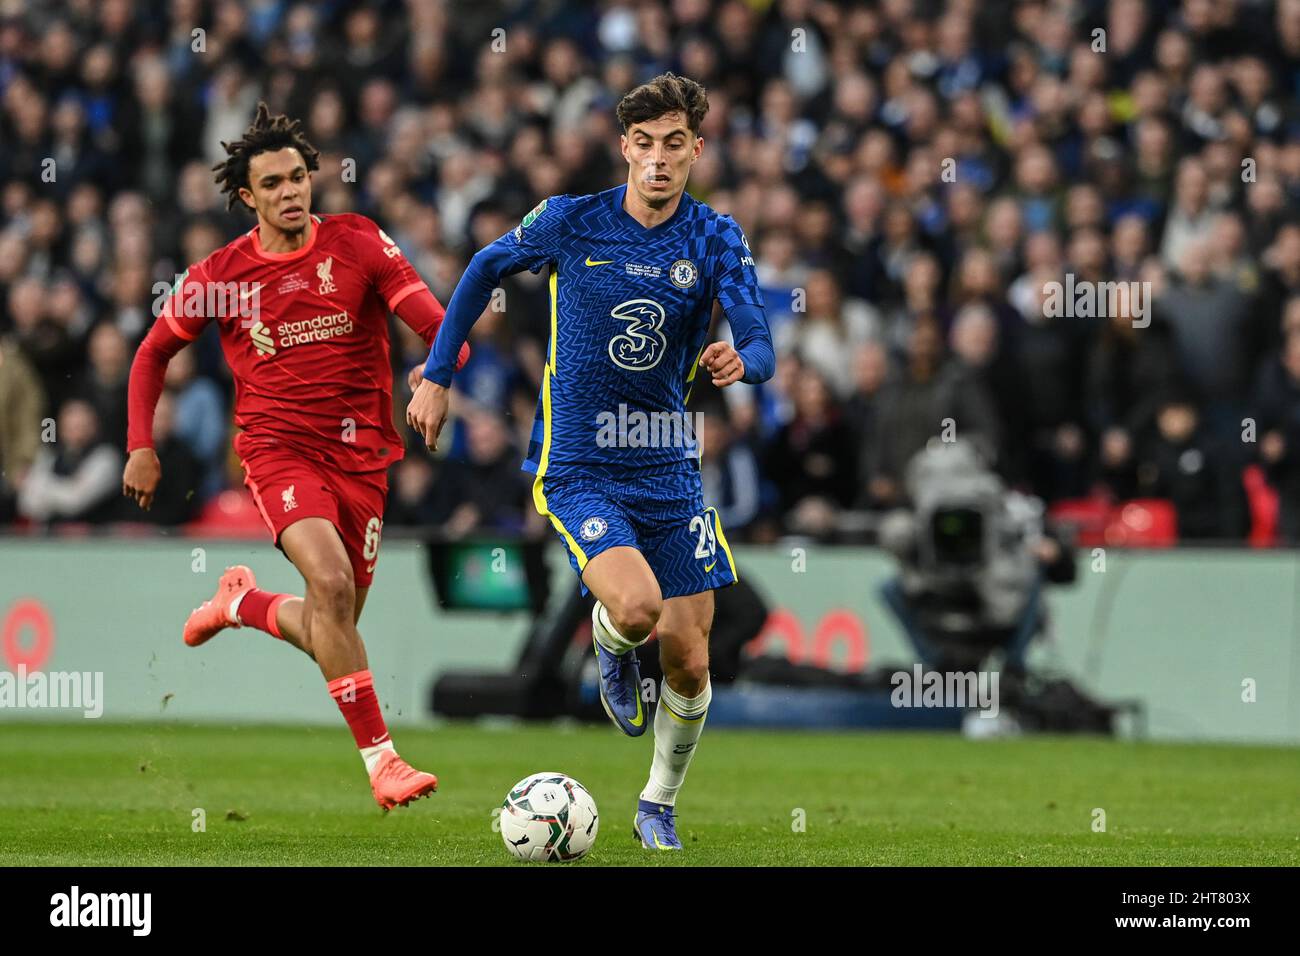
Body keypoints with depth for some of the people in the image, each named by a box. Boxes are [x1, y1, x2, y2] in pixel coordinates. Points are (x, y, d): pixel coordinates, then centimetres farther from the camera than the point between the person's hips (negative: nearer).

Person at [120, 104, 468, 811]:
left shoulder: (357, 243, -3)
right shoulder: (218, 276, -1)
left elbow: (436, 324, -11)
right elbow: (154, 353, 14)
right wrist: (141, 447, 5)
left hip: (361, 455, 2)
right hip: (278, 449, -2)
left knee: (331, 631, 7)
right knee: (330, 582, -28)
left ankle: (241, 603, 42)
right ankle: (379, 759, -24)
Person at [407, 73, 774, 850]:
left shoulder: (716, 240, -4)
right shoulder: (570, 223, -6)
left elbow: (762, 350, -12)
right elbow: (486, 270, 11)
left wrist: (739, 361, -36)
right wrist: (439, 375, 12)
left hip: (671, 471, 2)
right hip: (577, 467, -2)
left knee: (688, 663, 1)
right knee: (637, 605, -29)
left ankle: (660, 806, 26)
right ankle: (612, 651, 9)